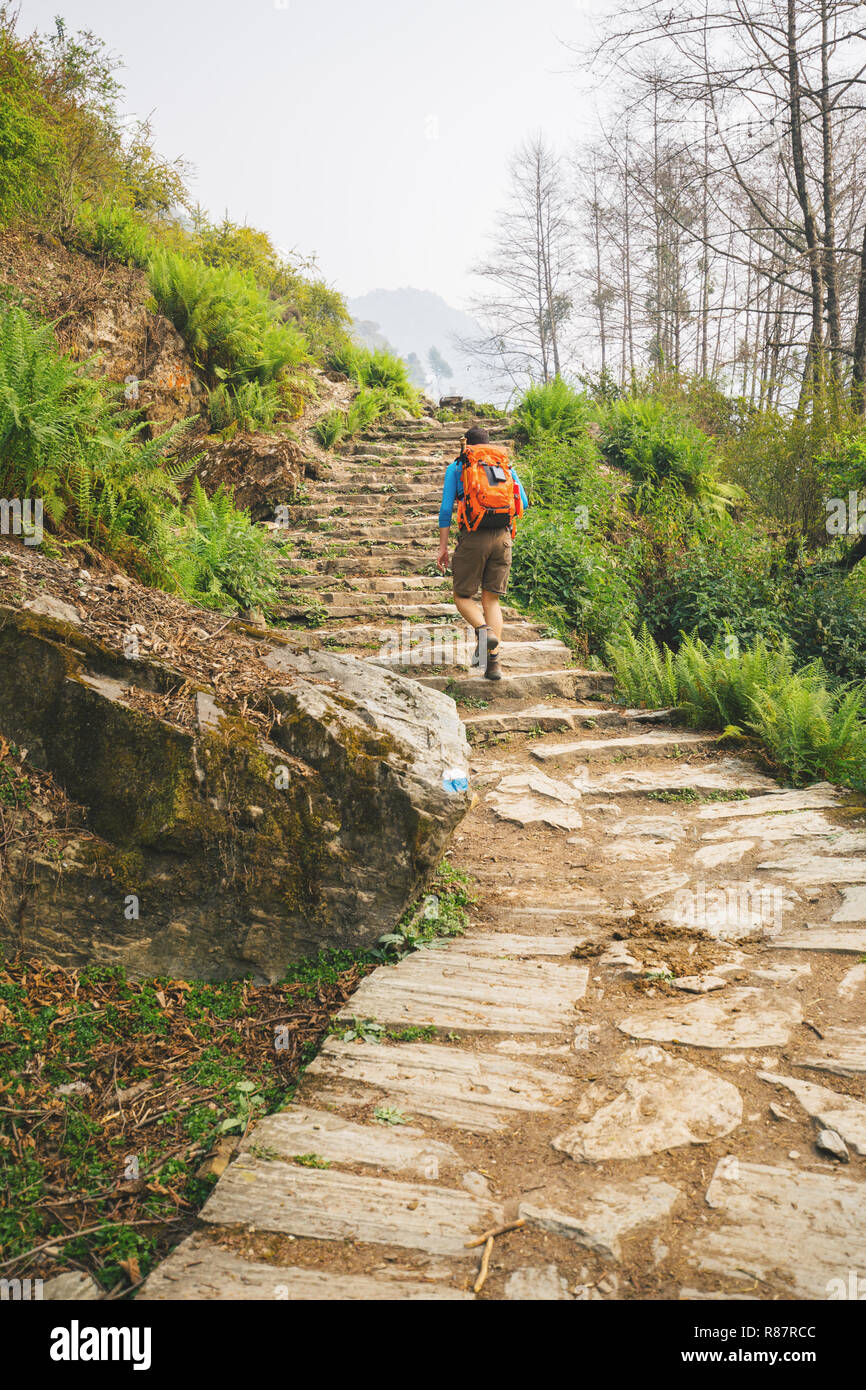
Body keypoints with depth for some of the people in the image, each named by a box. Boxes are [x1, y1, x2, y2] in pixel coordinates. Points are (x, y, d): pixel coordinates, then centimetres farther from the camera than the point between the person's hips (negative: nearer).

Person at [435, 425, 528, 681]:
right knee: (492, 599, 8)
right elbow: (523, 504, 12)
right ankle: (493, 661, -4)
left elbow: (446, 509, 1)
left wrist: (443, 547, 3)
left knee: (463, 596, 9)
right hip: (503, 537, 3)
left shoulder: (456, 468, 8)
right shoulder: (506, 465, 16)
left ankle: (483, 630, -21)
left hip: (473, 537, -3)